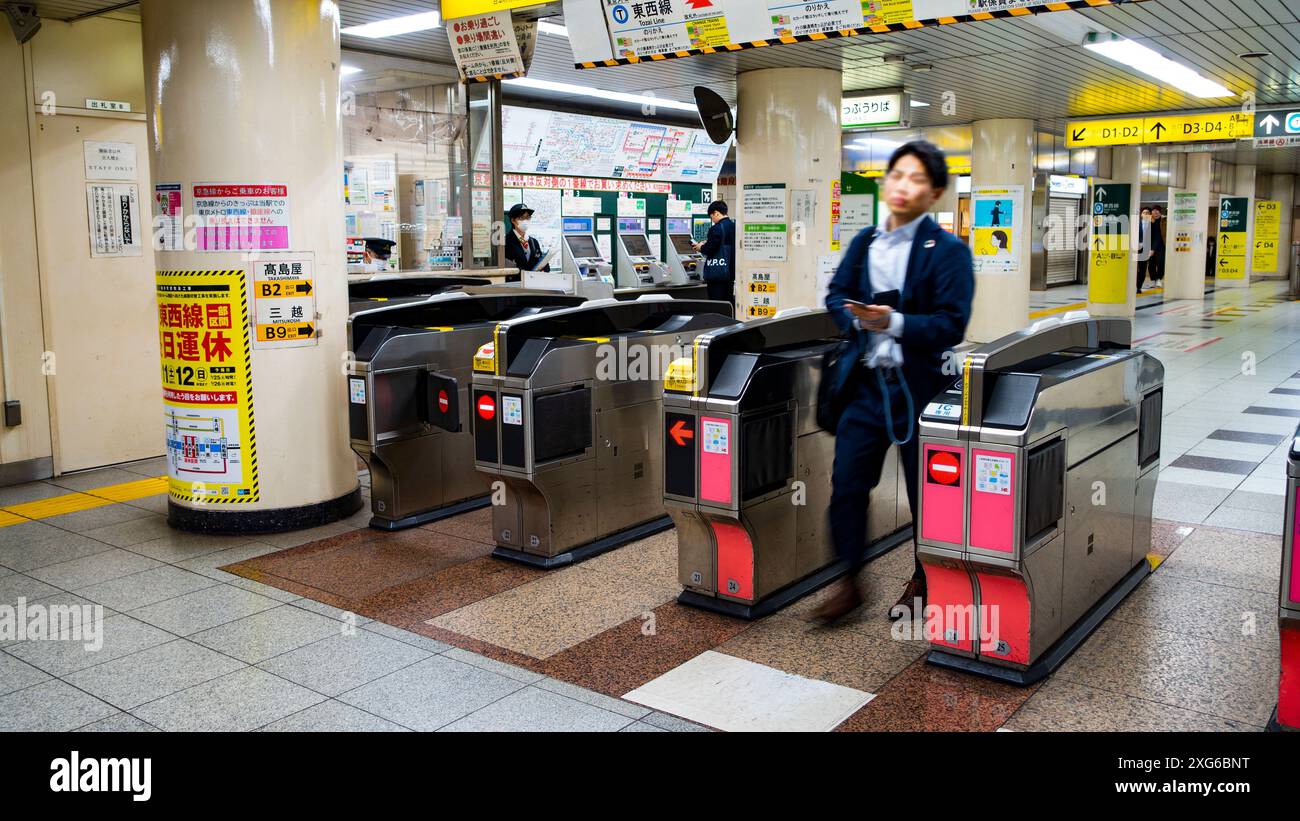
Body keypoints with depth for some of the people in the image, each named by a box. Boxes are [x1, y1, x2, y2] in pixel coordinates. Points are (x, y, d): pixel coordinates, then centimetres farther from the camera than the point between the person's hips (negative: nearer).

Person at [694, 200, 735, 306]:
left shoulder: (716, 229, -16)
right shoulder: (734, 227, 8)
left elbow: (709, 249, -19)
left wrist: (700, 247, 2)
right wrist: (706, 244, 19)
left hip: (717, 274, -8)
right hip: (730, 272, 8)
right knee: (729, 302, 14)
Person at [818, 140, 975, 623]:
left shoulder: (948, 251, -7)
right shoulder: (864, 242, 9)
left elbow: (951, 325, -14)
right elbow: (836, 295, 10)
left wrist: (894, 321, -25)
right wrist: (858, 317, -11)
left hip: (919, 386, -4)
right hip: (866, 381, 4)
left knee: (925, 491, 9)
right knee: (846, 484, 4)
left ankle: (924, 583, 29)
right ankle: (850, 582, 18)